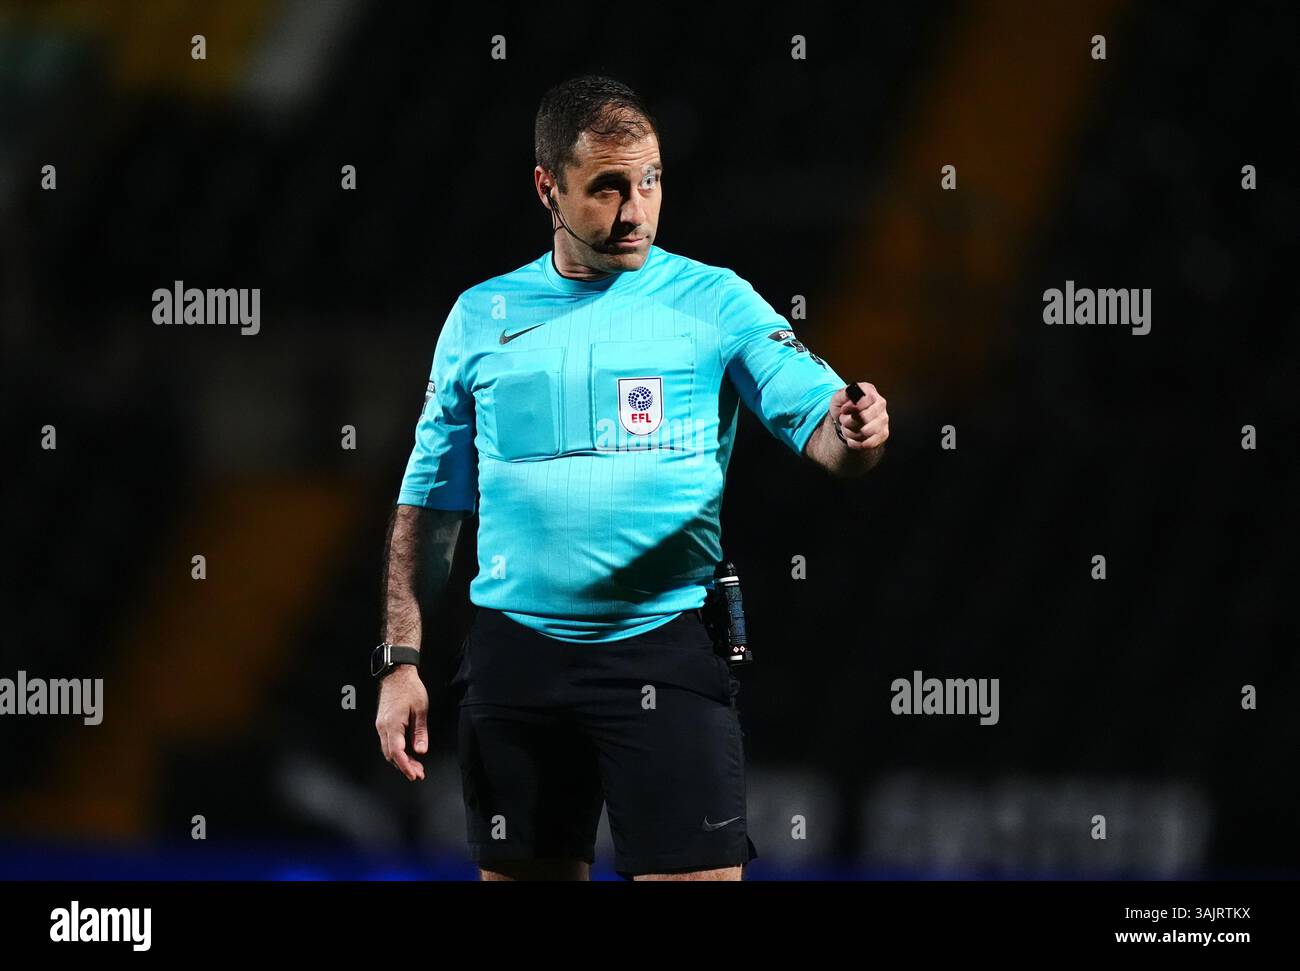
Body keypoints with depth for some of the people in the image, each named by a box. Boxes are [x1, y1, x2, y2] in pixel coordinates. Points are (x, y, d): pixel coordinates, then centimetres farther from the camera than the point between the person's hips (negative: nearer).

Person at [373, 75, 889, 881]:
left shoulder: (712, 300, 1)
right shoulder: (482, 317, 8)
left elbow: (820, 424, -7)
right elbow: (430, 500, 13)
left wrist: (854, 434, -32)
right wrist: (401, 661, 5)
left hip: (663, 653, -3)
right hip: (515, 655, 3)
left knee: (700, 873, -11)